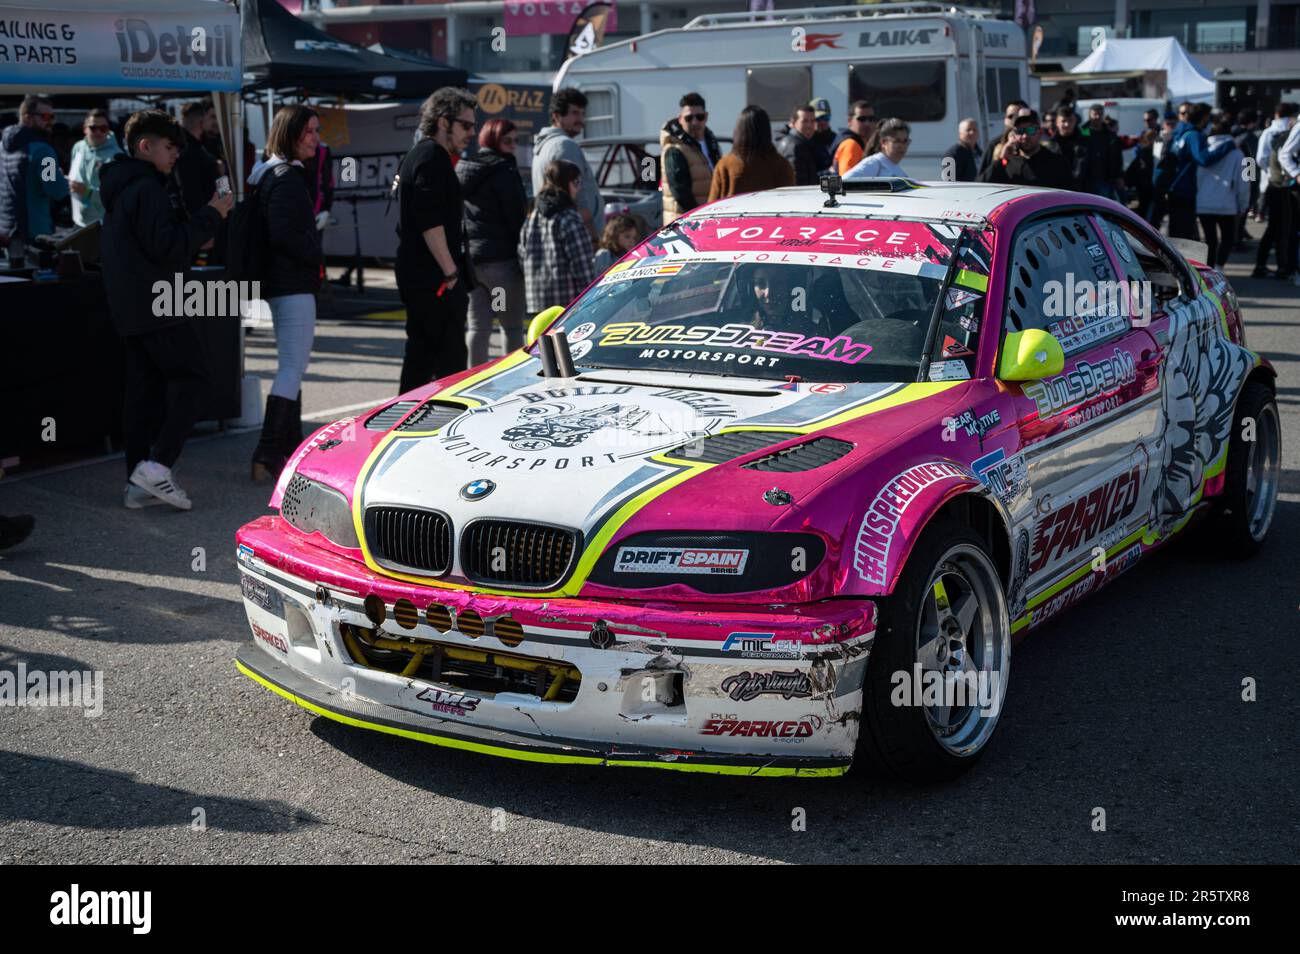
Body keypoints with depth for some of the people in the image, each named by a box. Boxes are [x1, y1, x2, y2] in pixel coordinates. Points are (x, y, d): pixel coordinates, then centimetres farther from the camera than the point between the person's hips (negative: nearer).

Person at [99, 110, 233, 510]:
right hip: (158, 307, -10)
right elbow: (168, 247, -20)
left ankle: (138, 484, 10)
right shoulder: (148, 188, -14)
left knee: (144, 389, 10)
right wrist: (211, 215, -12)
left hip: (128, 309, 10)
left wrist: (202, 215, 14)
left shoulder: (120, 187, 19)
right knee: (190, 380, -5)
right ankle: (157, 465, -16)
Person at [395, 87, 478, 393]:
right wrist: (451, 272, -20)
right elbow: (430, 222, -21)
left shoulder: (418, 155, 20)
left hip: (414, 276, 10)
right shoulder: (432, 158, -13)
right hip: (435, 277, -10)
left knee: (420, 354, 14)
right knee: (451, 357, -7)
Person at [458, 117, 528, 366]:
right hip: (501, 259, -7)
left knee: (478, 327, 8)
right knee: (513, 327, 1)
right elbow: (517, 218, -11)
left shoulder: (462, 170, 13)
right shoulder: (504, 171, -9)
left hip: (468, 259, 7)